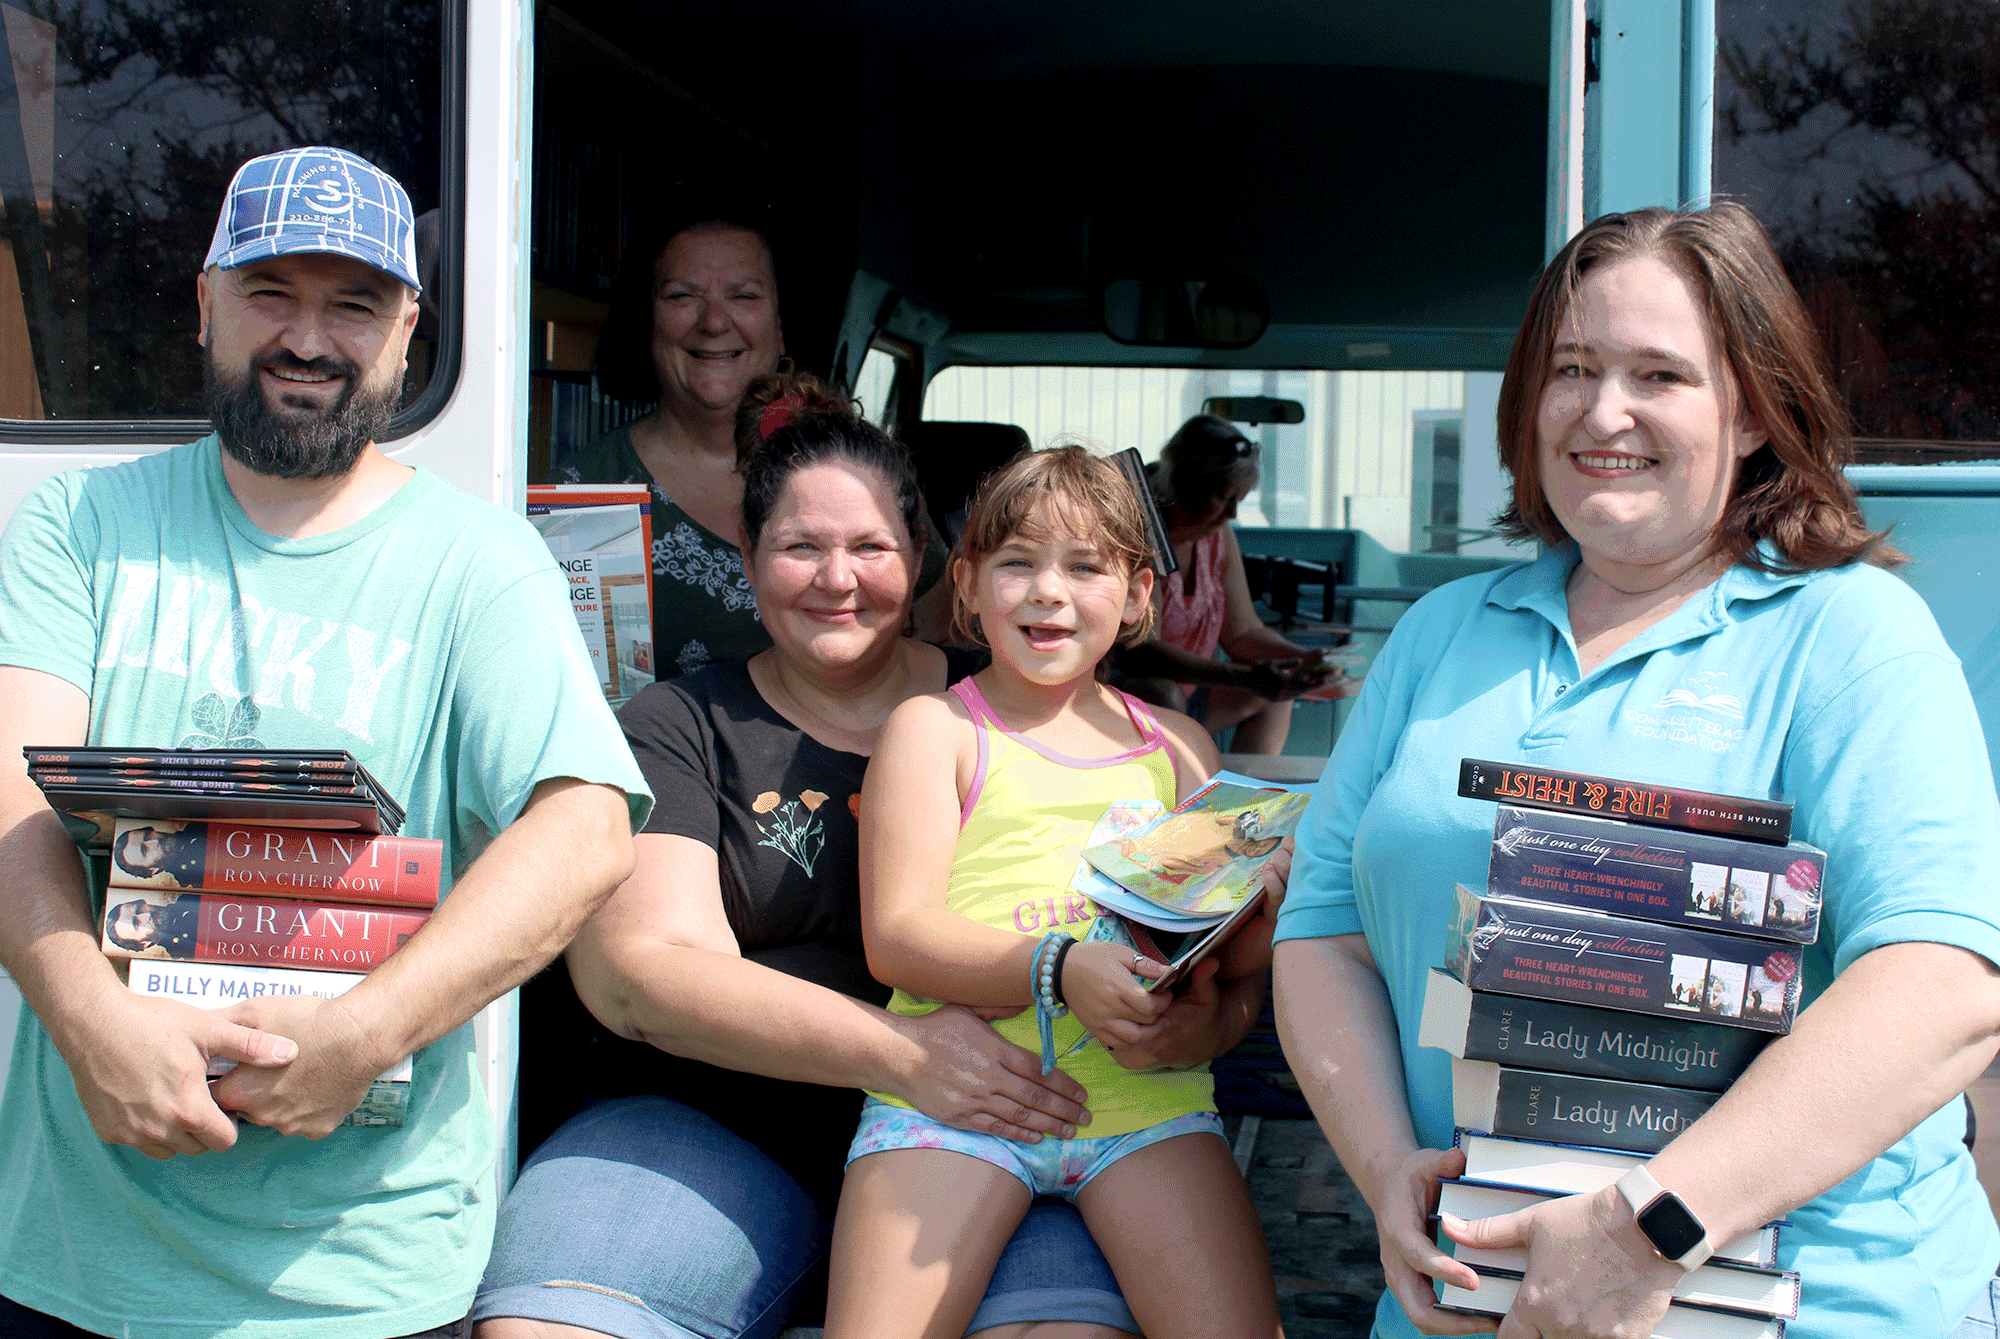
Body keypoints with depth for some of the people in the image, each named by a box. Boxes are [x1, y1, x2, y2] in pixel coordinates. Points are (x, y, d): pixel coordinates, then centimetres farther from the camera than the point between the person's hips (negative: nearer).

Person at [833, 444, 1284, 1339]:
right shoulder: (932, 728, 8)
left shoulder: (1177, 747, 20)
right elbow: (896, 936, -3)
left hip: (1147, 1094, 3)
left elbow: (1236, 950, 17)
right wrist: (1060, 969, -18)